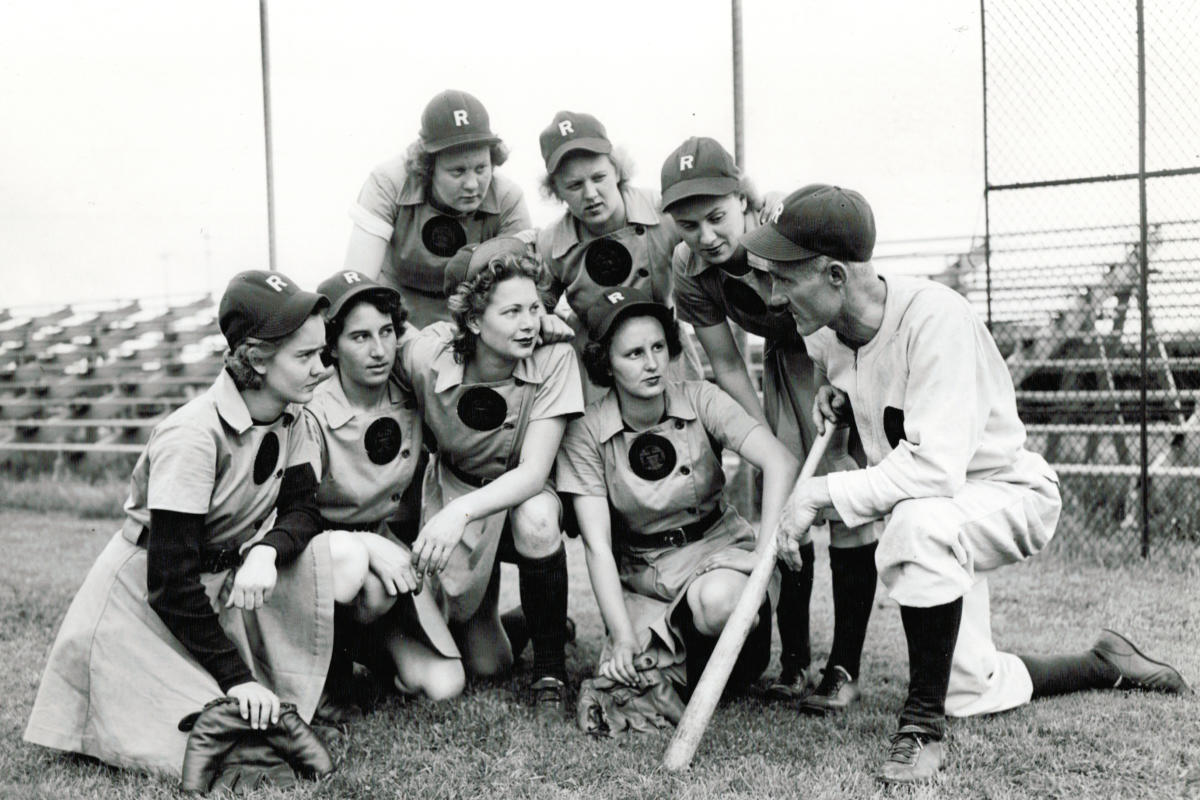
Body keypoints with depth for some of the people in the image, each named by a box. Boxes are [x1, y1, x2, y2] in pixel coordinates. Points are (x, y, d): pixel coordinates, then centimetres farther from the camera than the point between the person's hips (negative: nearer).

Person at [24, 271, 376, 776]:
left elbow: (302, 507, -2)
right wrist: (236, 677, -26)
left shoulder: (288, 418, -3)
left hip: (230, 577, 8)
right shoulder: (191, 437, -27)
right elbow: (169, 582, -26)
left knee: (346, 558, -17)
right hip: (150, 602, -7)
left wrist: (267, 550, -26)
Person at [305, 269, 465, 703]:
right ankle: (334, 645, -6)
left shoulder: (412, 397, -6)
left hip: (389, 544, 4)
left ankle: (377, 641, 15)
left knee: (444, 686, -14)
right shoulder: (312, 415, -20)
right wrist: (367, 545, -35)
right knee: (375, 590, -40)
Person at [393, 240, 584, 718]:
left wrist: (461, 512, -44)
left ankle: (551, 673, -18)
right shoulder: (427, 354, -22)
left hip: (522, 498, 0)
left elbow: (534, 472, -28)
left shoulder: (553, 358, -23)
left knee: (536, 518, -38)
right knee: (486, 666, -12)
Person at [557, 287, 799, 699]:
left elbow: (780, 462, -23)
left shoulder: (700, 400, -11)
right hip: (640, 570, 1)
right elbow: (597, 545, -15)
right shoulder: (585, 434, -11)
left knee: (718, 602, -36)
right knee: (626, 678, -23)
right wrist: (623, 637, -26)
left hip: (715, 544, -1)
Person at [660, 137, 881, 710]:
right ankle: (794, 659, 7)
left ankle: (845, 668, -6)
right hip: (787, 355, 4)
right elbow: (727, 368, -7)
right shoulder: (689, 270, -18)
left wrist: (836, 442, -30)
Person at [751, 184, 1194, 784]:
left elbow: (935, 470, -41)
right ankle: (1106, 666, 33)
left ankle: (924, 723, -25)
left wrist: (821, 492, -37)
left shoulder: (934, 318, -31)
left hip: (1010, 493, -8)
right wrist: (837, 393, -2)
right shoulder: (824, 330, -8)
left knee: (919, 520, -41)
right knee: (969, 694, 7)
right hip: (945, 522, 8)